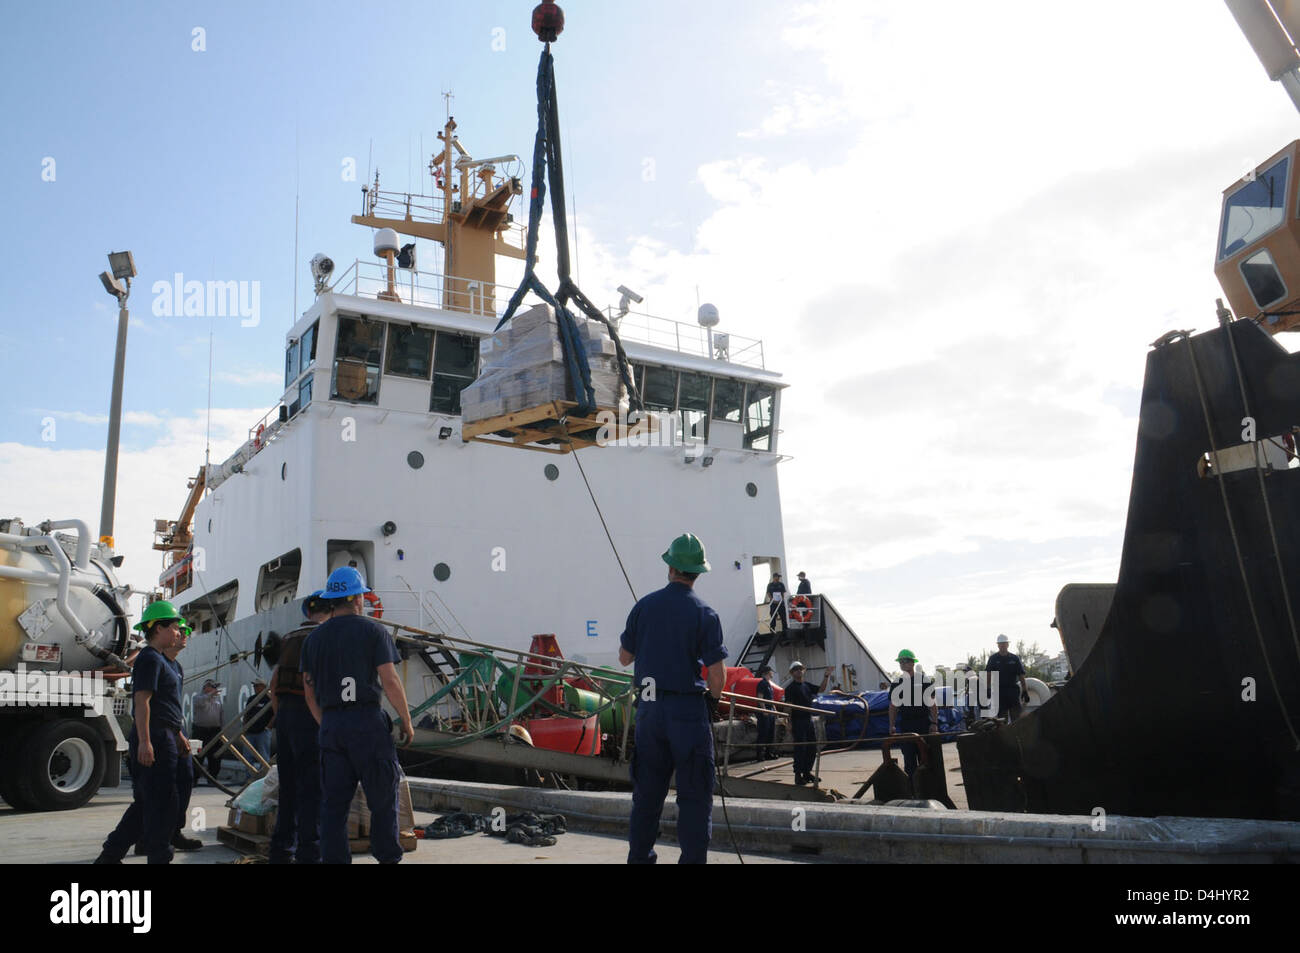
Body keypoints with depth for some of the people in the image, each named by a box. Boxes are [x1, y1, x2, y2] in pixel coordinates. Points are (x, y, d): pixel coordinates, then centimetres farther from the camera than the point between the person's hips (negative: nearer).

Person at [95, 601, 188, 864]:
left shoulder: (160, 659, 20)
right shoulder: (150, 658, -12)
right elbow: (142, 701, -20)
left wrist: (177, 734, 27)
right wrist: (144, 741, -24)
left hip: (163, 739, 11)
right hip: (153, 739, -11)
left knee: (146, 802, 15)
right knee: (162, 802, -5)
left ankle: (110, 854, 22)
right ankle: (159, 857, 1)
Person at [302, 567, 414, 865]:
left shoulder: (314, 637, 11)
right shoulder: (373, 631, -4)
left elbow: (309, 692, 13)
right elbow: (390, 682, -10)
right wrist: (407, 721, 0)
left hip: (331, 726, 5)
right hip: (368, 721, -5)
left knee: (334, 802, 8)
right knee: (383, 797, 4)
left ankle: (334, 858, 8)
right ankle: (388, 856, 6)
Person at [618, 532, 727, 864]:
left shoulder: (645, 606, 1)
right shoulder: (704, 614, -9)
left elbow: (624, 657, 10)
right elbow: (717, 675, -10)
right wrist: (713, 696, 10)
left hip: (649, 708, 4)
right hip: (688, 711, -4)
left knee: (647, 790, 15)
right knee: (694, 795, 4)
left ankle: (639, 856, 23)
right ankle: (692, 857, 4)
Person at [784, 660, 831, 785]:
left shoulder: (807, 685, 15)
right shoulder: (790, 688, -7)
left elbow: (821, 689, 20)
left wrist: (827, 675, 8)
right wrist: (789, 725, -17)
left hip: (809, 719, 8)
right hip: (798, 721, -7)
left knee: (813, 747, 11)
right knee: (800, 748, -6)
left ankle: (807, 772, 21)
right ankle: (798, 775, 0)